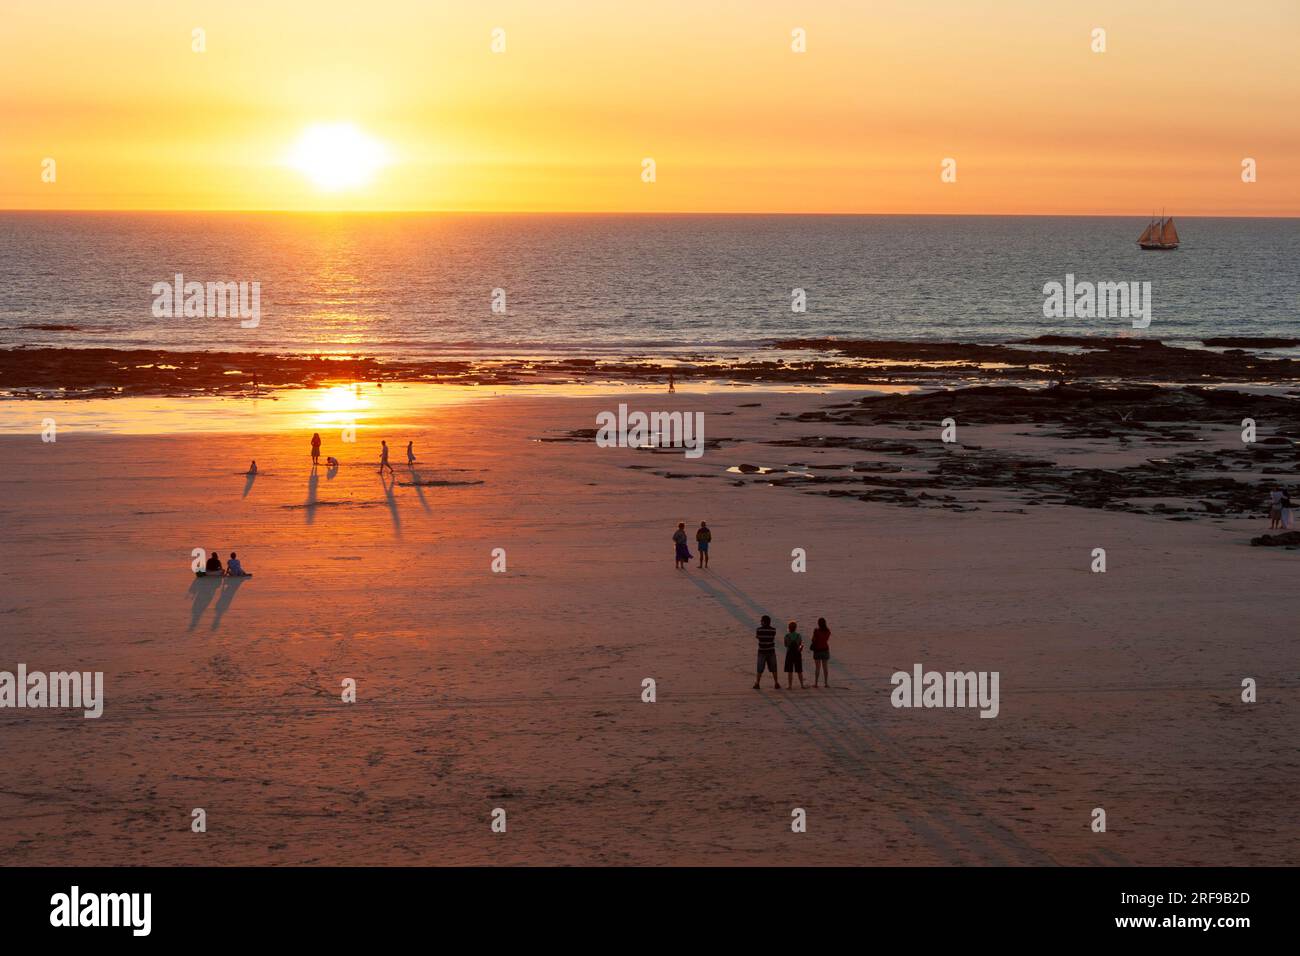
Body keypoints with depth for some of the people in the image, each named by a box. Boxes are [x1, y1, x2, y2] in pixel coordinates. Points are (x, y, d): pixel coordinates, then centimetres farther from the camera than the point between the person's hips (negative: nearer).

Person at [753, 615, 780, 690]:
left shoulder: (759, 629, -11)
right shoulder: (773, 630, -5)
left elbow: (756, 637, 5)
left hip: (762, 652, -1)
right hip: (771, 651, 1)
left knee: (760, 669, 8)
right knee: (773, 669, 8)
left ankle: (757, 684, 10)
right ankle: (776, 684, 8)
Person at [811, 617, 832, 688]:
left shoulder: (816, 631, -15)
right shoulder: (828, 631, -2)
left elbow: (813, 640, -9)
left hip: (817, 650, -3)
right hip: (825, 649, 3)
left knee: (817, 667, 2)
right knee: (825, 667, 8)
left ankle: (816, 683, 4)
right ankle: (826, 683, 7)